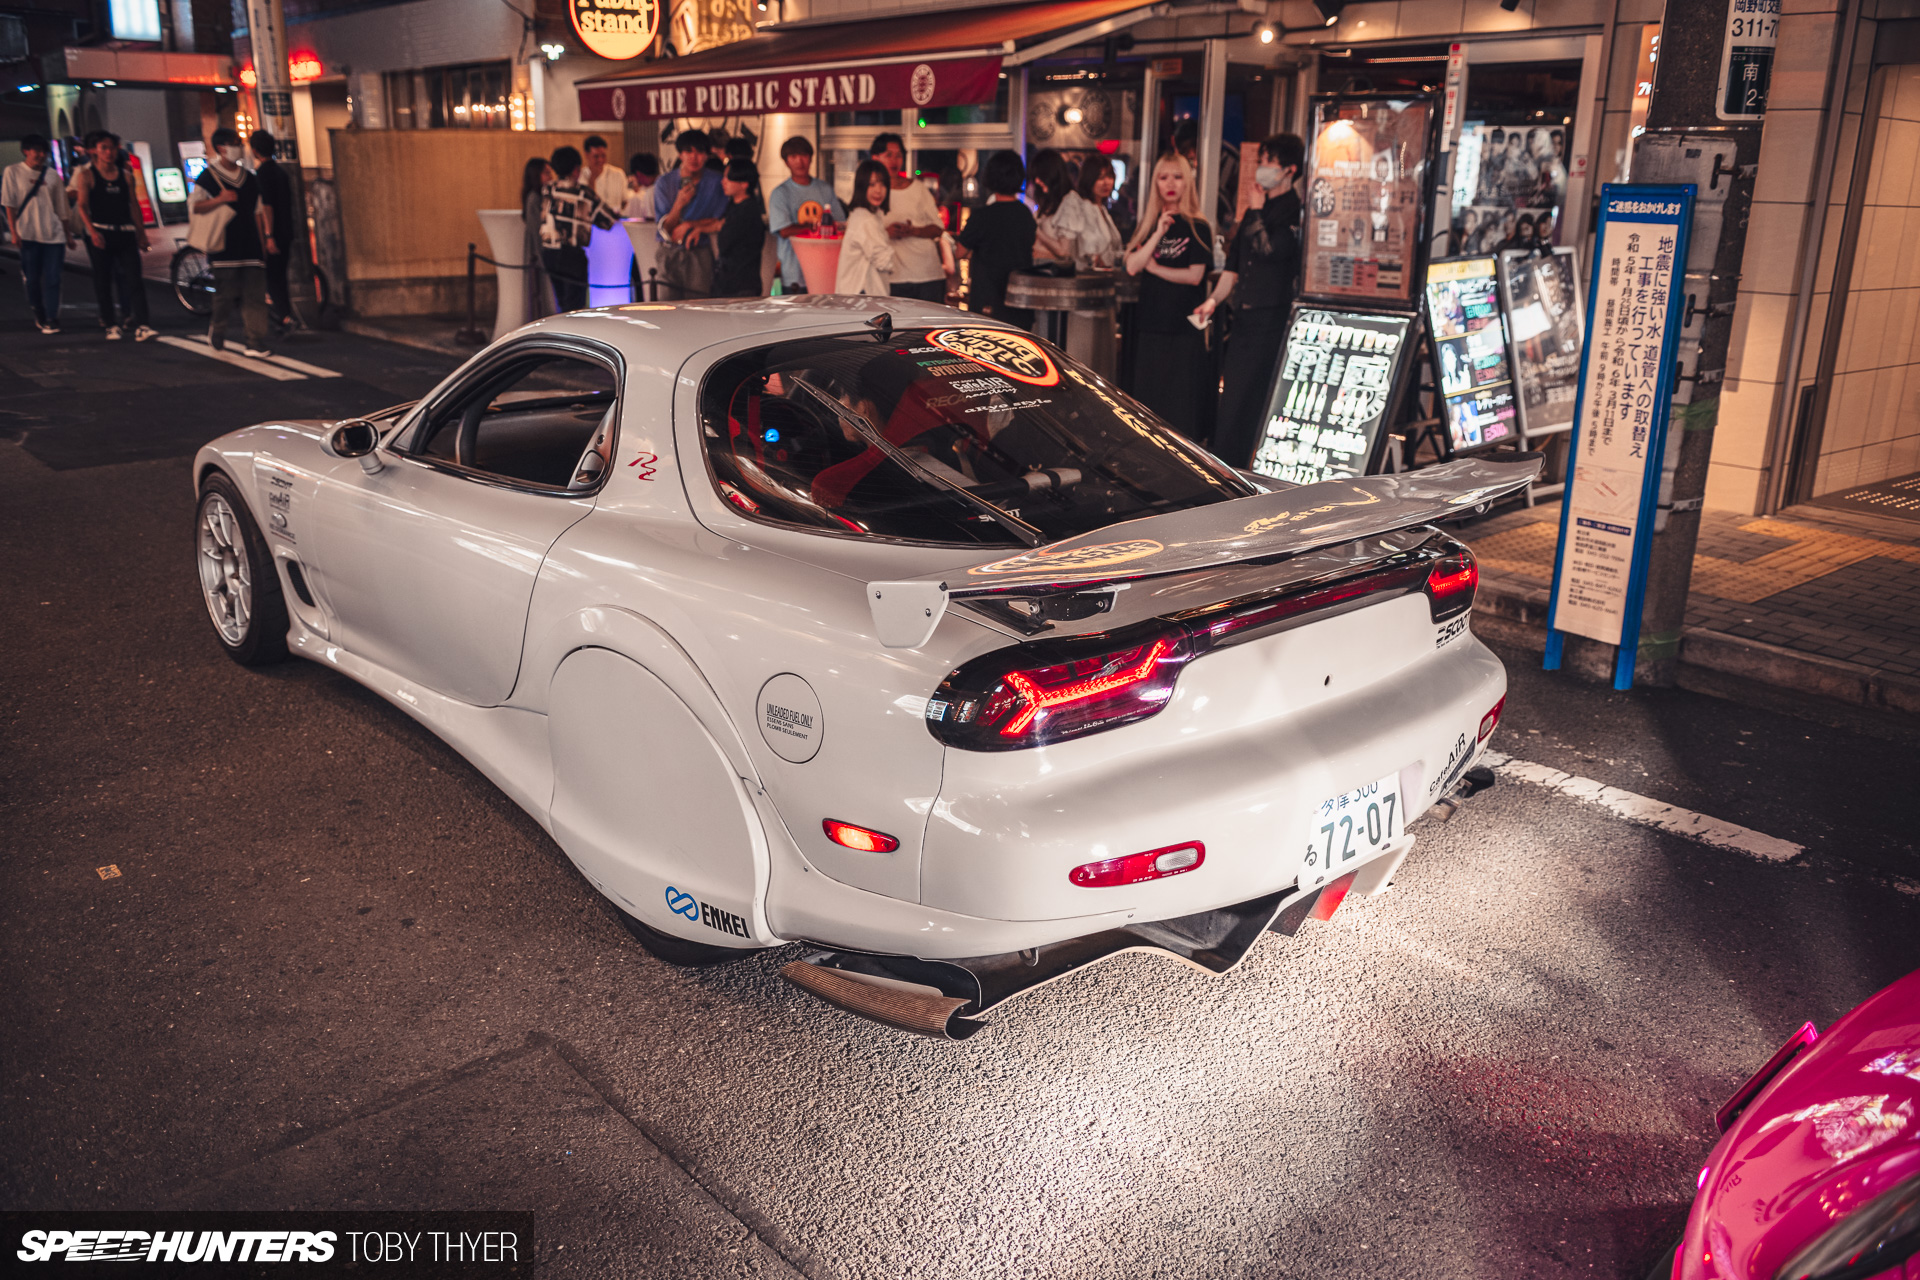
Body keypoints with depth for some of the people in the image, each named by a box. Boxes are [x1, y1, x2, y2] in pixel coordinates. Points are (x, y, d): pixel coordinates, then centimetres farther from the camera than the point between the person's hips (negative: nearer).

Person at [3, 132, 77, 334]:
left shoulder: (53, 176, 10)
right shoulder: (13, 172, 4)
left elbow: (61, 209, 14)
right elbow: (10, 204, 1)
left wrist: (67, 236, 13)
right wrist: (14, 232, -6)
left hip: (53, 234, 1)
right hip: (28, 234, -1)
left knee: (52, 279, -5)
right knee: (32, 278, 2)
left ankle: (51, 319, -5)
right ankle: (39, 316, 17)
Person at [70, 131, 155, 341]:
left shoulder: (125, 175, 10)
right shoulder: (86, 175, 1)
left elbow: (133, 204, 14)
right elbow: (82, 205, -6)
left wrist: (141, 233, 11)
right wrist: (92, 231, -20)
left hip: (125, 233, 2)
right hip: (100, 233, -2)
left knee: (134, 279, -9)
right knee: (103, 281, 3)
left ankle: (141, 326, -15)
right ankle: (110, 323, 12)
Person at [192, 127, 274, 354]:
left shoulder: (249, 178, 16)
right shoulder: (208, 176, 0)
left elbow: (259, 211, 20)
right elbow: (195, 207, -4)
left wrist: (267, 236, 14)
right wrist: (219, 200, -16)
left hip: (250, 244, 4)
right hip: (224, 246, -4)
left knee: (255, 295, -3)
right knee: (226, 293, -2)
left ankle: (256, 342, -4)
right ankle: (217, 332, 21)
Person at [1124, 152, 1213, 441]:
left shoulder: (1198, 228, -1)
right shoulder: (1148, 225, 12)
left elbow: (1194, 275, -8)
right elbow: (1132, 267, -1)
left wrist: (1154, 267, -3)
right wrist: (1158, 235, -11)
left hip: (1183, 329, -4)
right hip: (1150, 324, 4)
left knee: (1180, 405, -3)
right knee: (1146, 399, 5)